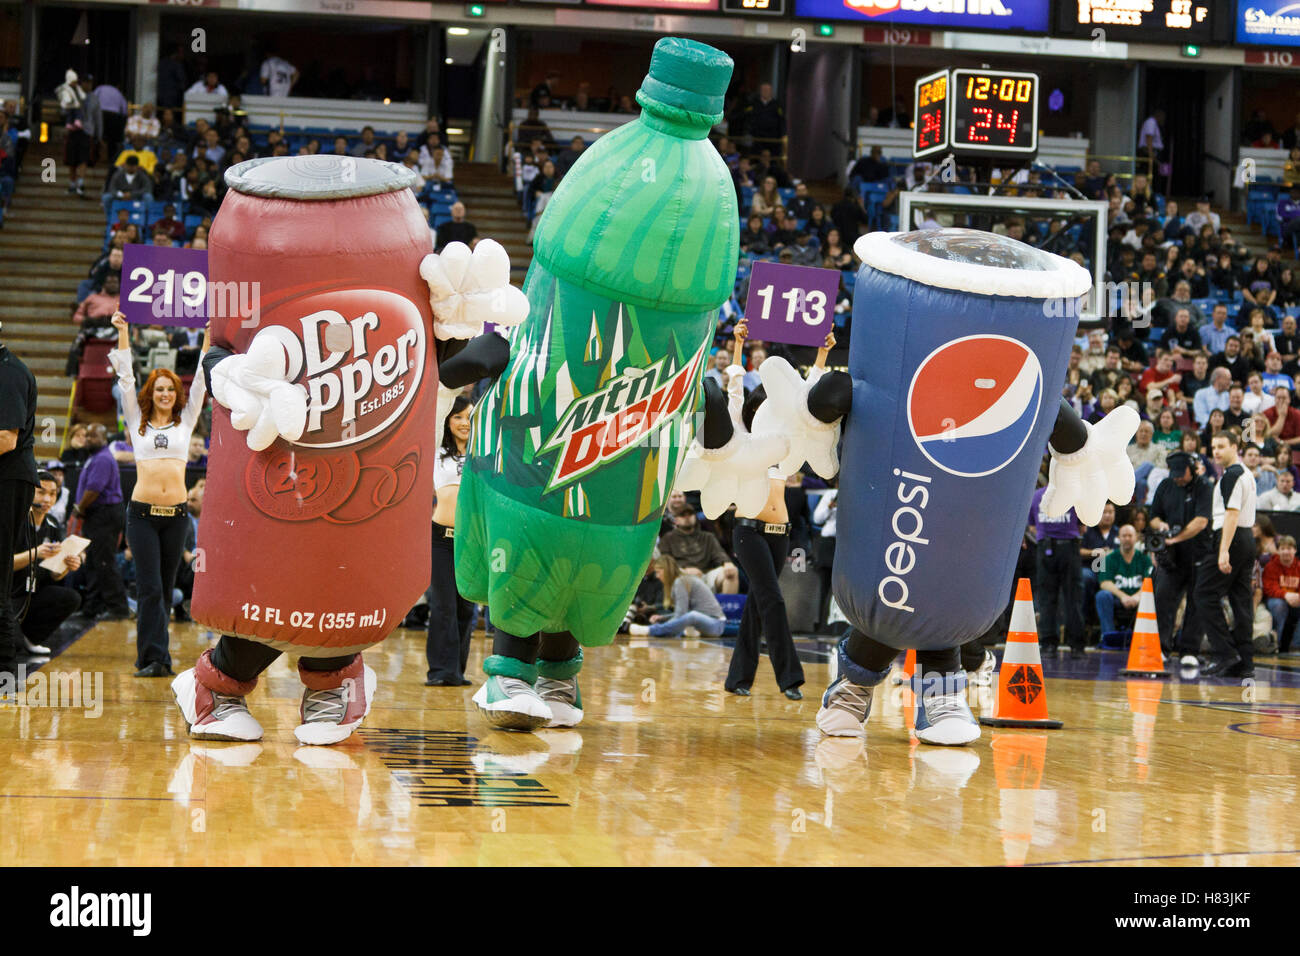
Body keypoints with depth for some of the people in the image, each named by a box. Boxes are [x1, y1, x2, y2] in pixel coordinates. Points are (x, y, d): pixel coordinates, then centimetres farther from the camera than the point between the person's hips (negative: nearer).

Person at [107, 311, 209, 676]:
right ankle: (156, 658, -10)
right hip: (142, 512, -2)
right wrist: (123, 333, 3)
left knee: (165, 589, 7)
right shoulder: (138, 422, 10)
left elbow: (201, 381, 9)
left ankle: (150, 655, 15)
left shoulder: (185, 422, 13)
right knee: (150, 589, -8)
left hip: (176, 514, 2)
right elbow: (126, 378, 7)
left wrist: (210, 335, 3)